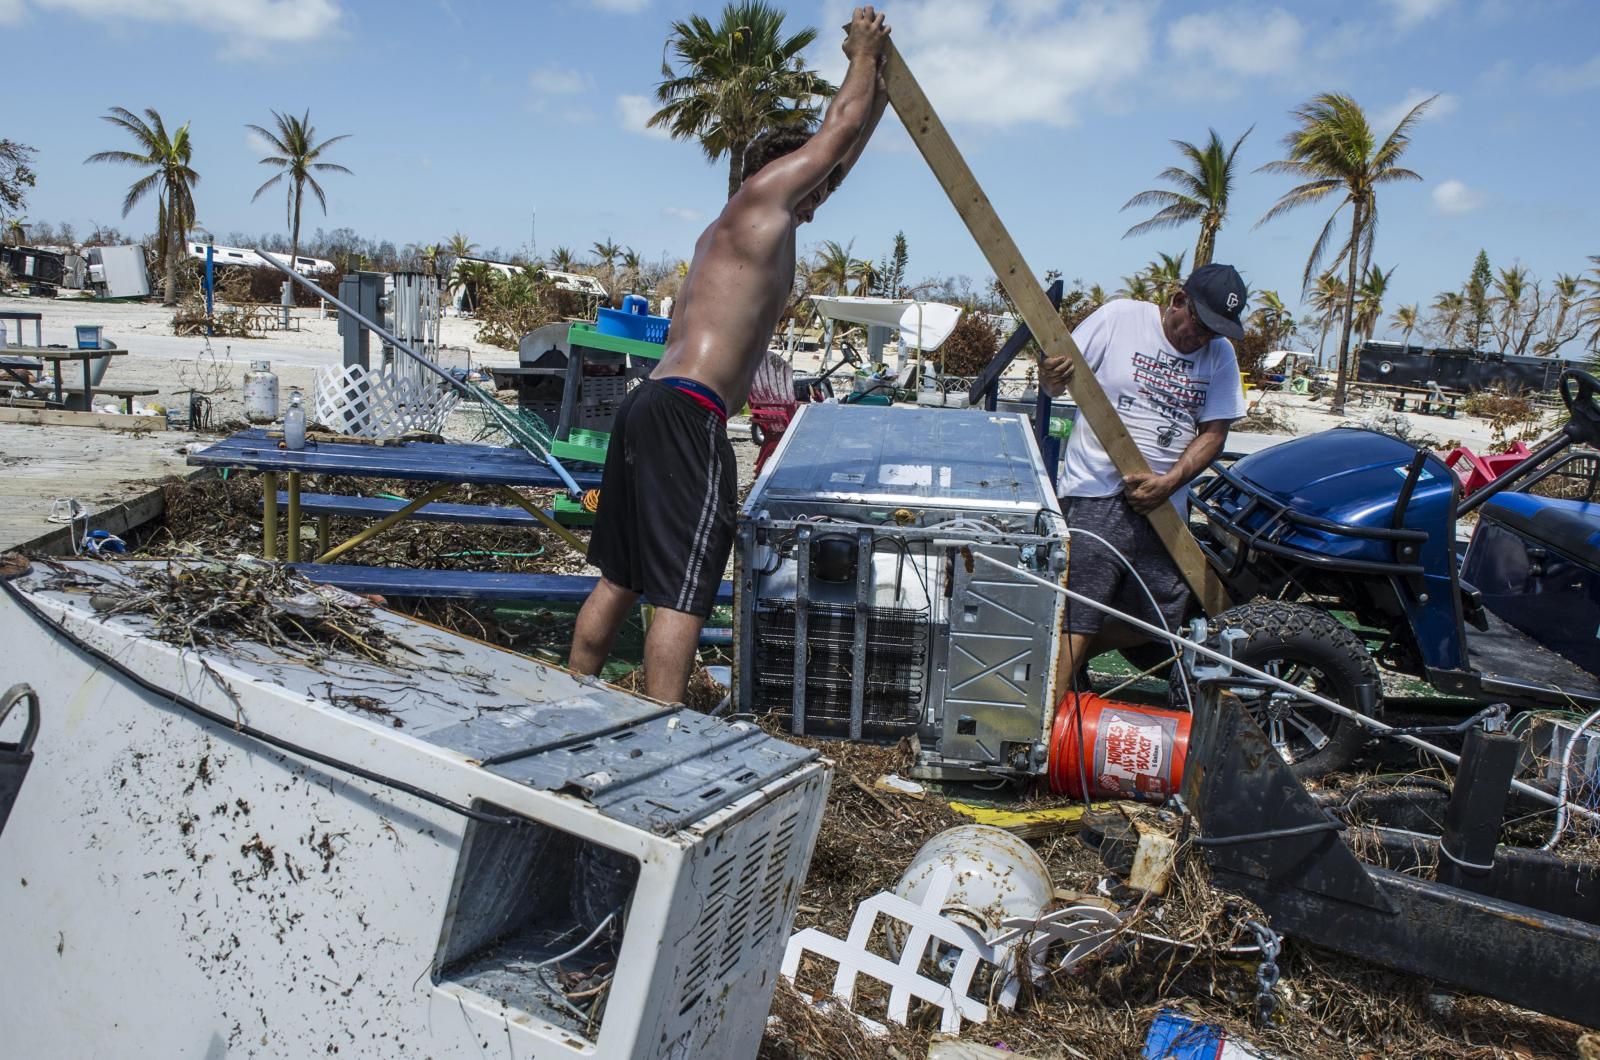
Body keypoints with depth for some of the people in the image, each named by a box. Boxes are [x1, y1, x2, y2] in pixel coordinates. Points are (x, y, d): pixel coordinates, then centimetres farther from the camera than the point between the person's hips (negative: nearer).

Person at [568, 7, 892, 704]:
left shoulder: (728, 229, 27)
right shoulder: (761, 196, 2)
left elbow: (840, 148, 37)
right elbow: (839, 128, 11)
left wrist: (880, 82, 42)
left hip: (645, 404, 10)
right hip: (688, 413, -10)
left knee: (620, 579, 17)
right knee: (682, 593, -11)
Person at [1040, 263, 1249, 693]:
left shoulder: (1220, 355, 7)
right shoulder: (1118, 318, -3)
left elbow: (1213, 432, 3)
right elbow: (1056, 382, -1)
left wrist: (1169, 483, -12)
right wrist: (1052, 377, -26)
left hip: (1162, 507, 5)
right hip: (1096, 497, -5)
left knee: (1156, 623, 11)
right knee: (1076, 618, -12)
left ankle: (1070, 657, 31)